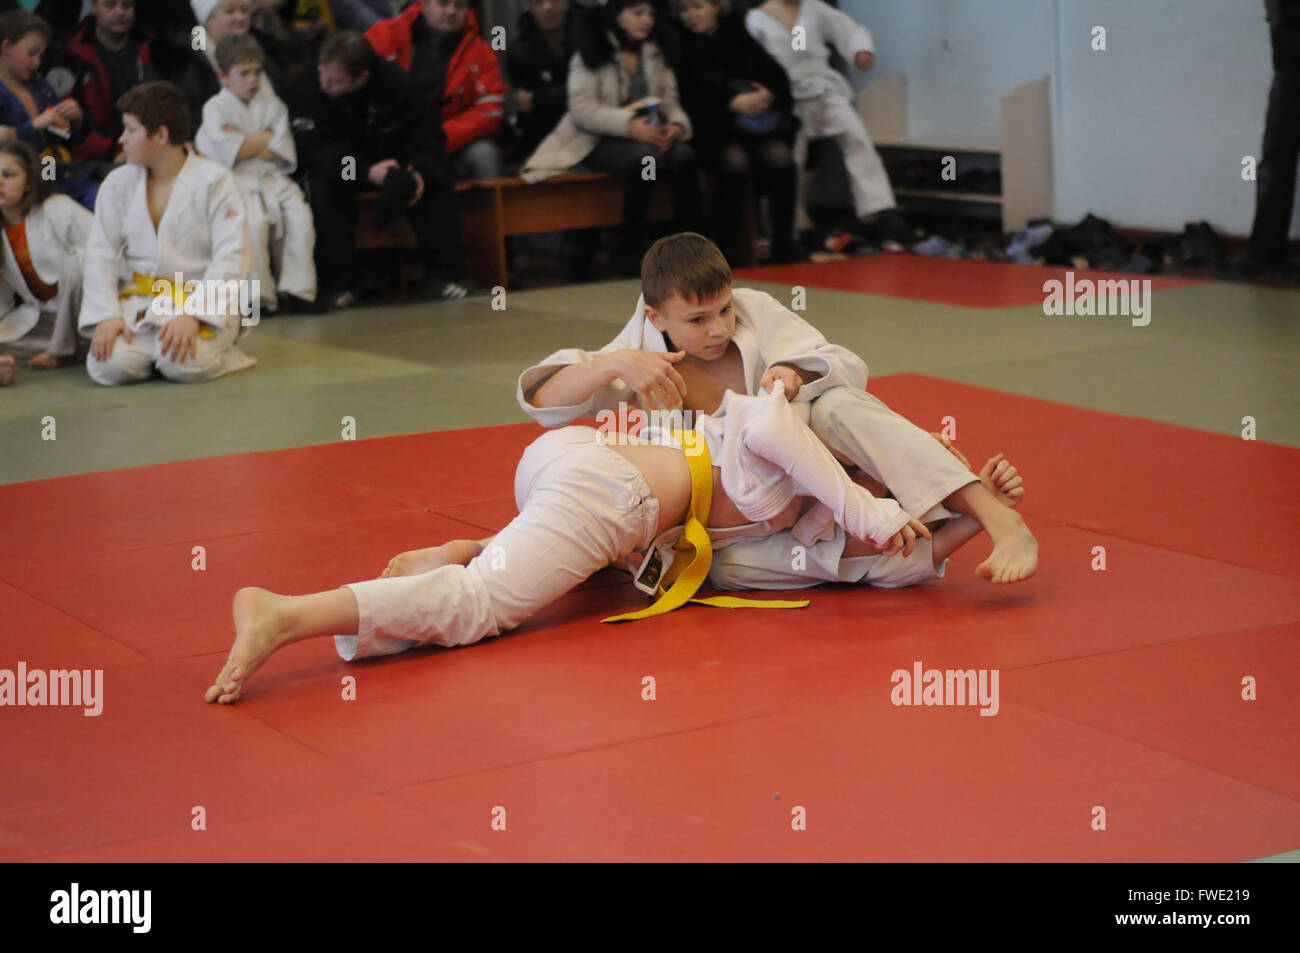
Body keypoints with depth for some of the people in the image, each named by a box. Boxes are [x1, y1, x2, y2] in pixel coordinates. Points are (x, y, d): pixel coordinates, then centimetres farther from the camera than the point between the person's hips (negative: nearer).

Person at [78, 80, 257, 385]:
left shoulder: (215, 182, -7)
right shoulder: (118, 183, 7)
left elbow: (232, 258, -12)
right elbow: (100, 253, 4)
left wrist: (192, 314, -24)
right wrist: (107, 315, -12)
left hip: (205, 301, -3)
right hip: (138, 299, 4)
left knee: (183, 365, -33)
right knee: (109, 366, -24)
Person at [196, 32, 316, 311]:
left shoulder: (272, 103, 13)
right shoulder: (216, 108, 2)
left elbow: (285, 153, 5)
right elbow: (228, 152, -13)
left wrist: (247, 146, -6)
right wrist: (267, 139, -2)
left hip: (272, 178, 4)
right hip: (236, 183, -4)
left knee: (300, 216, -19)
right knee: (253, 221, -30)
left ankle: (297, 289, -13)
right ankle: (260, 296, -20)